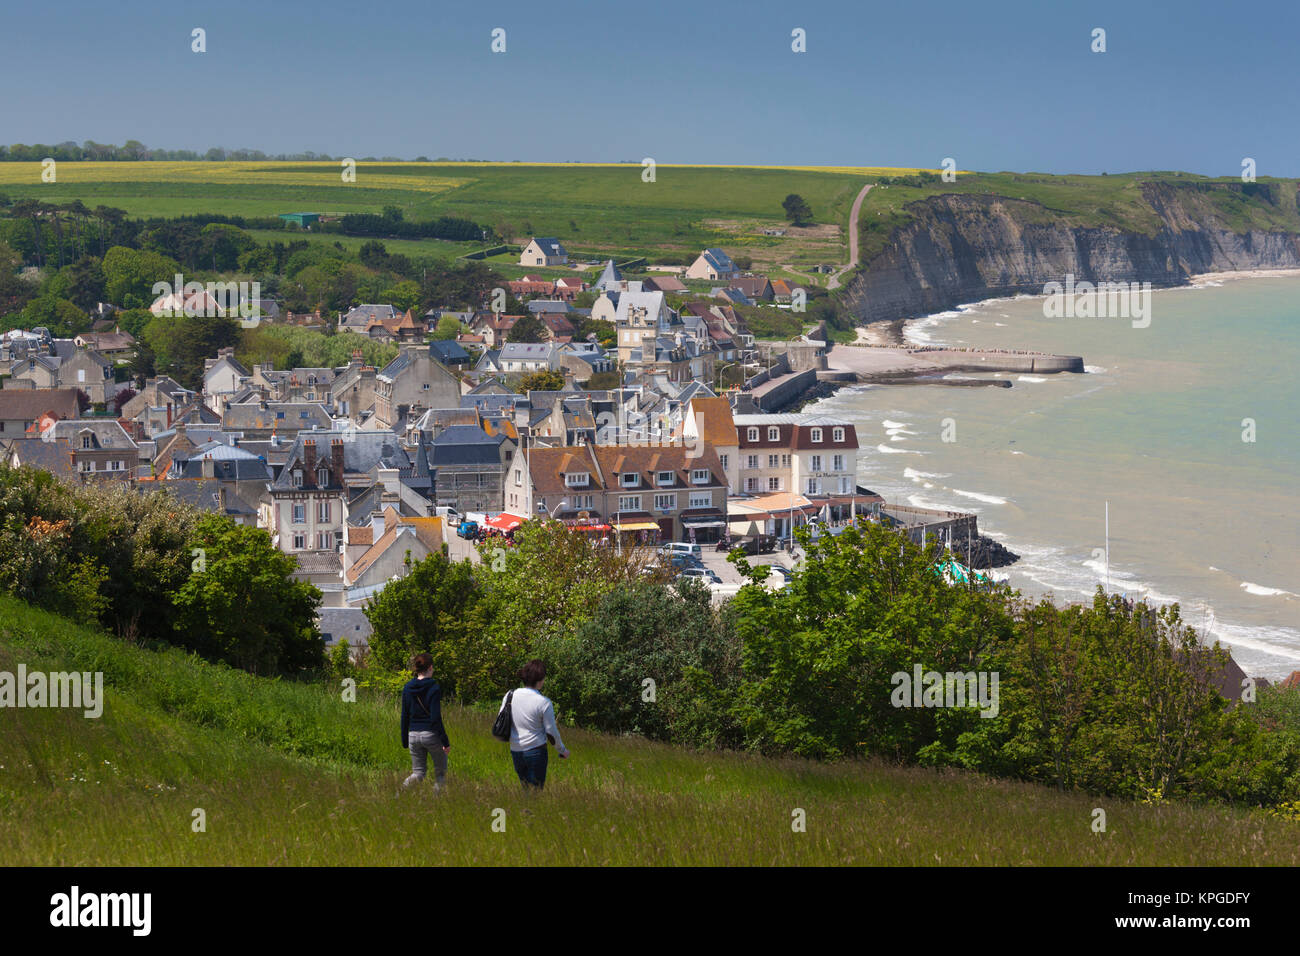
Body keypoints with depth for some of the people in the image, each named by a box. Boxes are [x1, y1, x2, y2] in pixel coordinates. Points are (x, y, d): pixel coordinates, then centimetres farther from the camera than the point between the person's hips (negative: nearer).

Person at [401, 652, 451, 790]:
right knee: (440, 770, 17)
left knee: (418, 772, 10)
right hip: (431, 733, -4)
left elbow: (404, 717, 6)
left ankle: (406, 786, -19)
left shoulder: (407, 688, 3)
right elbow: (436, 718, -17)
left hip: (413, 734, 5)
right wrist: (446, 742, -12)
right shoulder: (434, 688, -13)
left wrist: (405, 741, 14)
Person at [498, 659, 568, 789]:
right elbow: (551, 733, -7)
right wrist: (562, 750, 9)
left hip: (515, 752, 5)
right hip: (536, 751, -5)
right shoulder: (544, 703, -14)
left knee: (526, 789, 19)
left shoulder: (510, 696, -3)